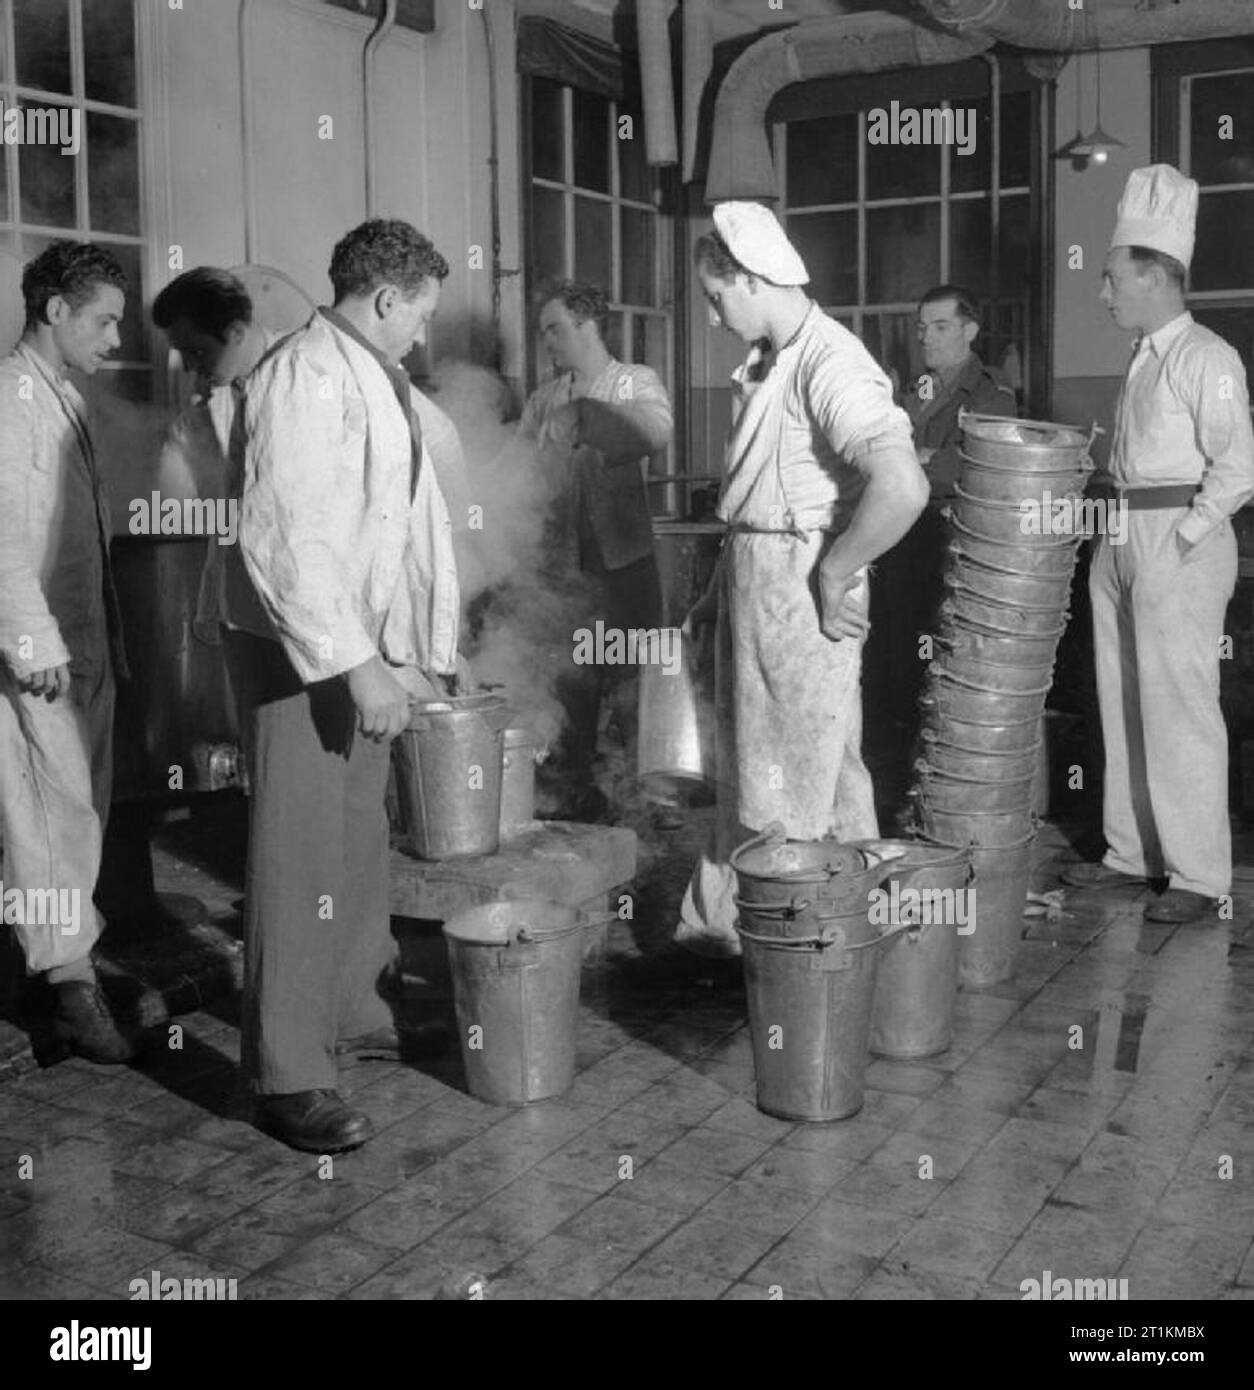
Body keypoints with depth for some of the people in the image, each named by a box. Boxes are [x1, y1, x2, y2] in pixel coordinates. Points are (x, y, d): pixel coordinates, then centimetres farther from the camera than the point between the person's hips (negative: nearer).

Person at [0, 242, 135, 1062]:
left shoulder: (66, 399, 19)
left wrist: (112, 639, 15)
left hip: (86, 643, 9)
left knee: (84, 806, 11)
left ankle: (66, 953, 21)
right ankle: (71, 982, -1)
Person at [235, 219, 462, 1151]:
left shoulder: (381, 382, 14)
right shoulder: (304, 377, -15)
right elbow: (284, 539, -22)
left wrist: (430, 653, 14)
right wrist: (354, 663, -23)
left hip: (371, 650, 9)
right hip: (306, 654, -9)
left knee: (363, 843, 17)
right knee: (301, 858, -4)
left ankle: (359, 1014, 32)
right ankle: (289, 1077, 5)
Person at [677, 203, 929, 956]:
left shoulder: (831, 365, -20)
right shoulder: (765, 365, 11)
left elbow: (903, 488, -33)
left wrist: (832, 579, -22)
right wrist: (723, 588, 16)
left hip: (802, 591, -9)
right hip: (753, 583, 9)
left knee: (799, 780, 2)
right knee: (747, 766, 18)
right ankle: (722, 923, 32)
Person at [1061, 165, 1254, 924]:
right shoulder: (1145, 357, 15)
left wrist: (1183, 538, -15)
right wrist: (1118, 524, 10)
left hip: (1180, 546, -9)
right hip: (1123, 544, 9)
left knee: (1178, 709, -5)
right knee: (1123, 703, 13)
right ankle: (1133, 852, 24)